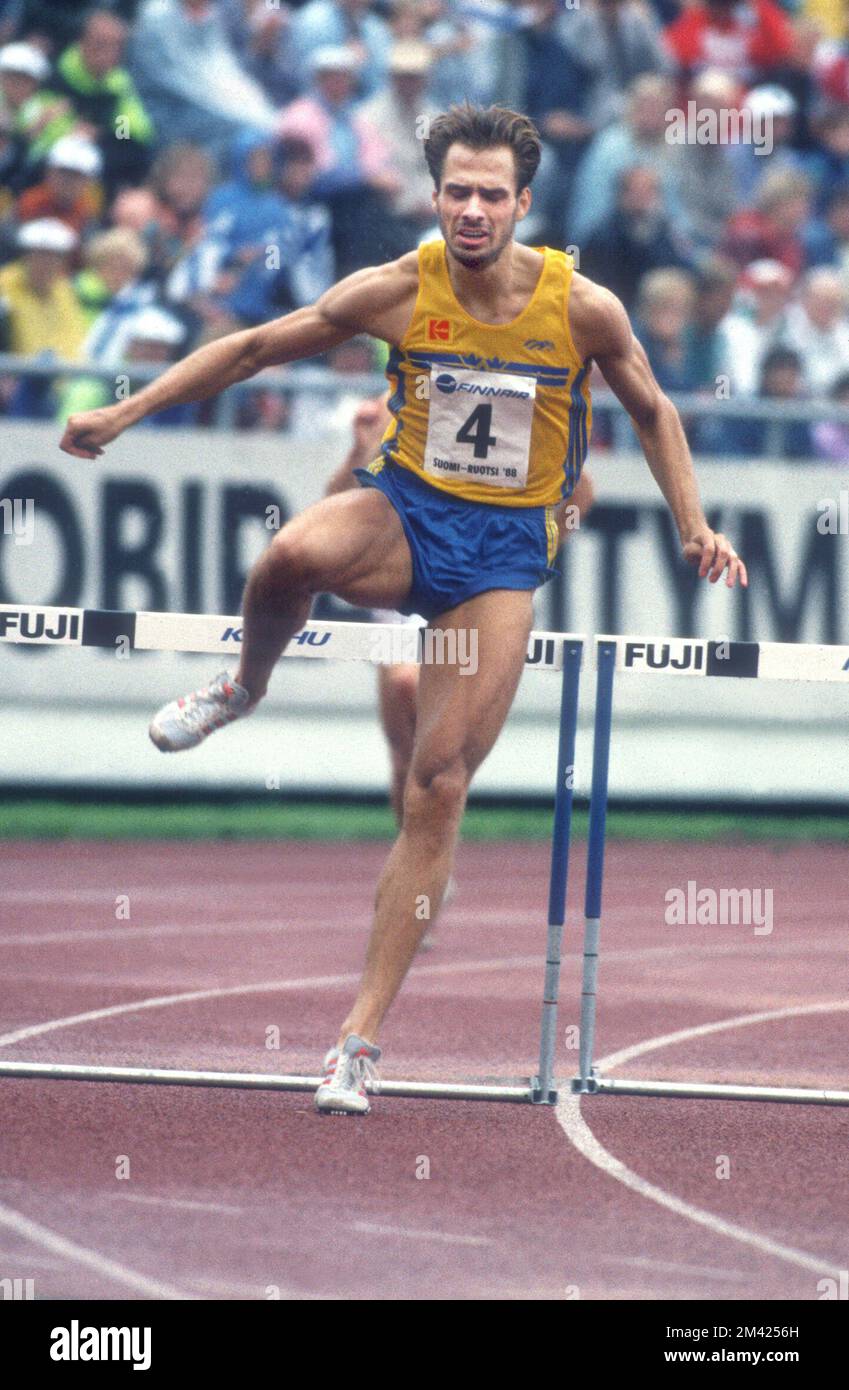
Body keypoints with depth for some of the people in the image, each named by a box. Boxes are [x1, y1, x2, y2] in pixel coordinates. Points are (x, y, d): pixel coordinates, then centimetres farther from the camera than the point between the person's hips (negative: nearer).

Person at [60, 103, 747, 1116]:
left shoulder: (584, 308, -8)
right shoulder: (397, 291, -8)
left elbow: (651, 411, 12)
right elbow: (256, 347, 3)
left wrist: (694, 528, 8)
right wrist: (125, 413, 2)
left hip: (504, 548, 0)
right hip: (403, 513, 0)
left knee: (437, 792, -6)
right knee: (294, 554, -37)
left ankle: (361, 1036, -1)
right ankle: (244, 688, -1)